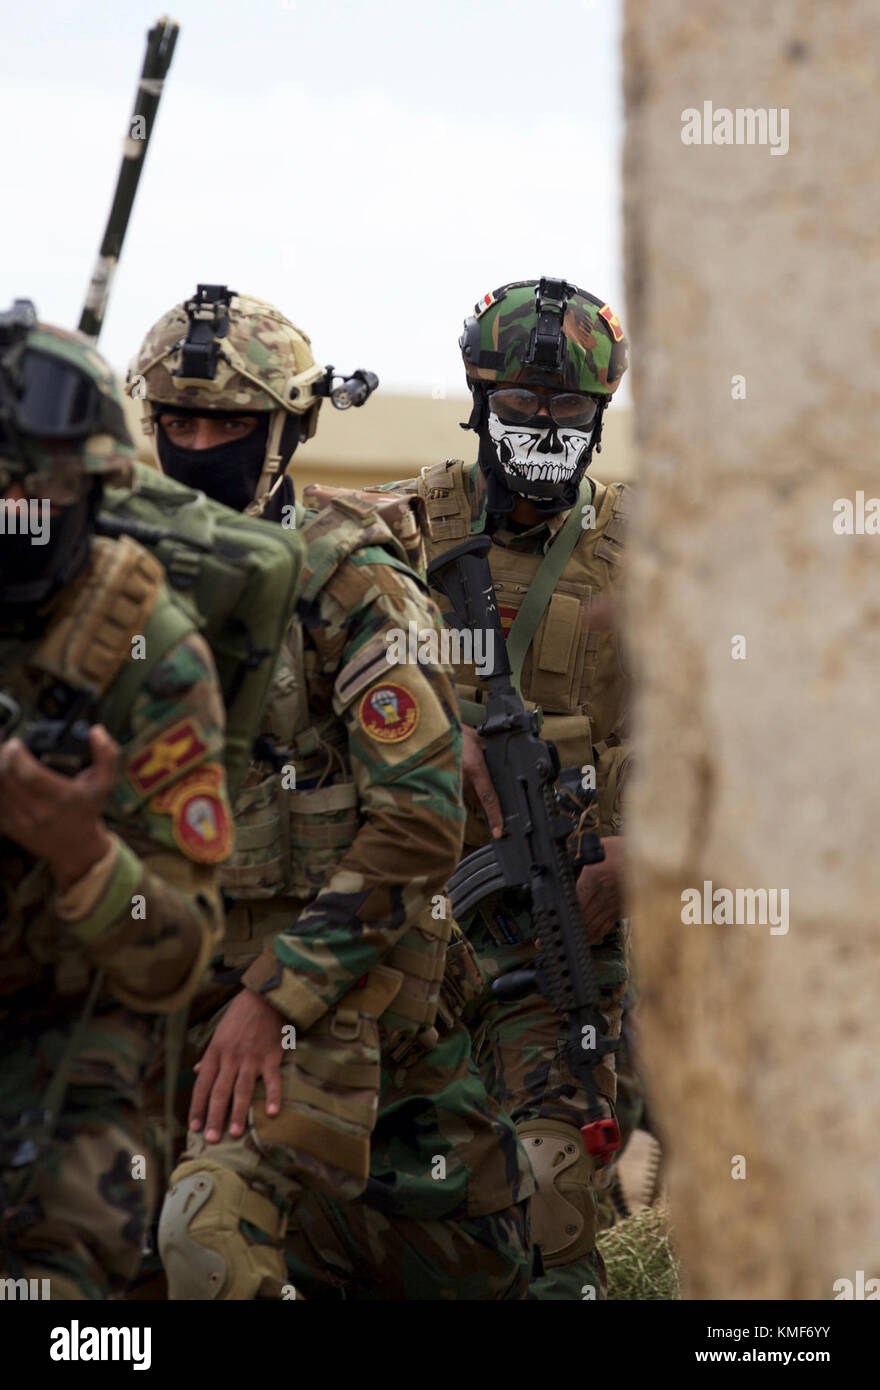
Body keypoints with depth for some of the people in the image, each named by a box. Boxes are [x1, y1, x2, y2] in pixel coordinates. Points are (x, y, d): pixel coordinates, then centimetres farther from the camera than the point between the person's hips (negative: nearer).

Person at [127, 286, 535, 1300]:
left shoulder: (348, 583, -10)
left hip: (336, 981, -7)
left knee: (211, 1232, -23)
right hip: (184, 974, 7)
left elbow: (417, 820, -17)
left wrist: (277, 995, -21)